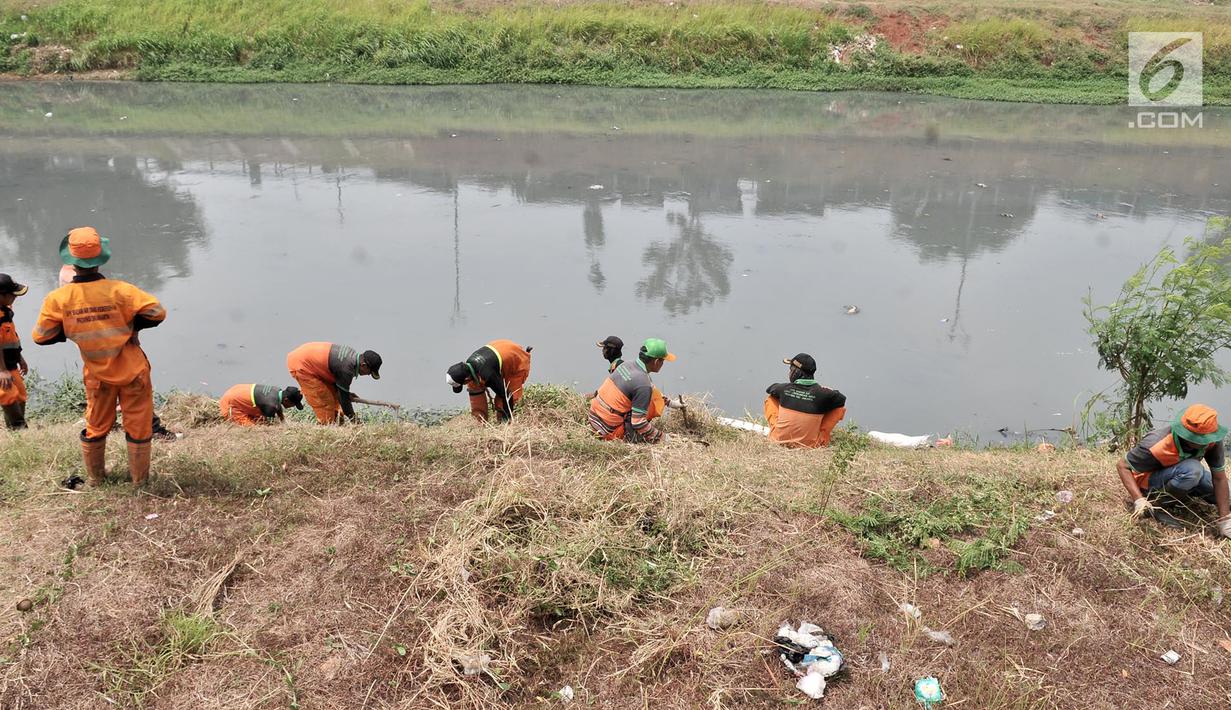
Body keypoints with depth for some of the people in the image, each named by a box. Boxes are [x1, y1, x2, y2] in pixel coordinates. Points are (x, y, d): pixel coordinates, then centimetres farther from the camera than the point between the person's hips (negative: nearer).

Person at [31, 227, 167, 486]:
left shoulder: (58, 299, -15)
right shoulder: (120, 290, -24)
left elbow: (41, 337, -4)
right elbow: (157, 312, -20)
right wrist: (130, 326, -4)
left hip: (96, 375, 3)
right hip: (132, 371, -3)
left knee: (96, 425, 22)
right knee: (138, 425, 13)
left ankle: (94, 477, 38)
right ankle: (139, 479, 24)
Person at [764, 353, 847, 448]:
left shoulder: (784, 388, -9)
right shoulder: (821, 393, -15)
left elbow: (769, 389, 16)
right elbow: (842, 399, 3)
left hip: (779, 440, 2)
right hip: (809, 445, -2)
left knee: (770, 398, 22)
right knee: (840, 408, 9)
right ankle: (821, 440, 20)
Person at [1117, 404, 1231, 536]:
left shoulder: (1212, 443, -24)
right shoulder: (1156, 446, -37)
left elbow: (1219, 478, -17)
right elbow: (1122, 466, -28)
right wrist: (1139, 500, -39)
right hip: (1147, 479, -7)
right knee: (1192, 469, -33)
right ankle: (1153, 505, -15)